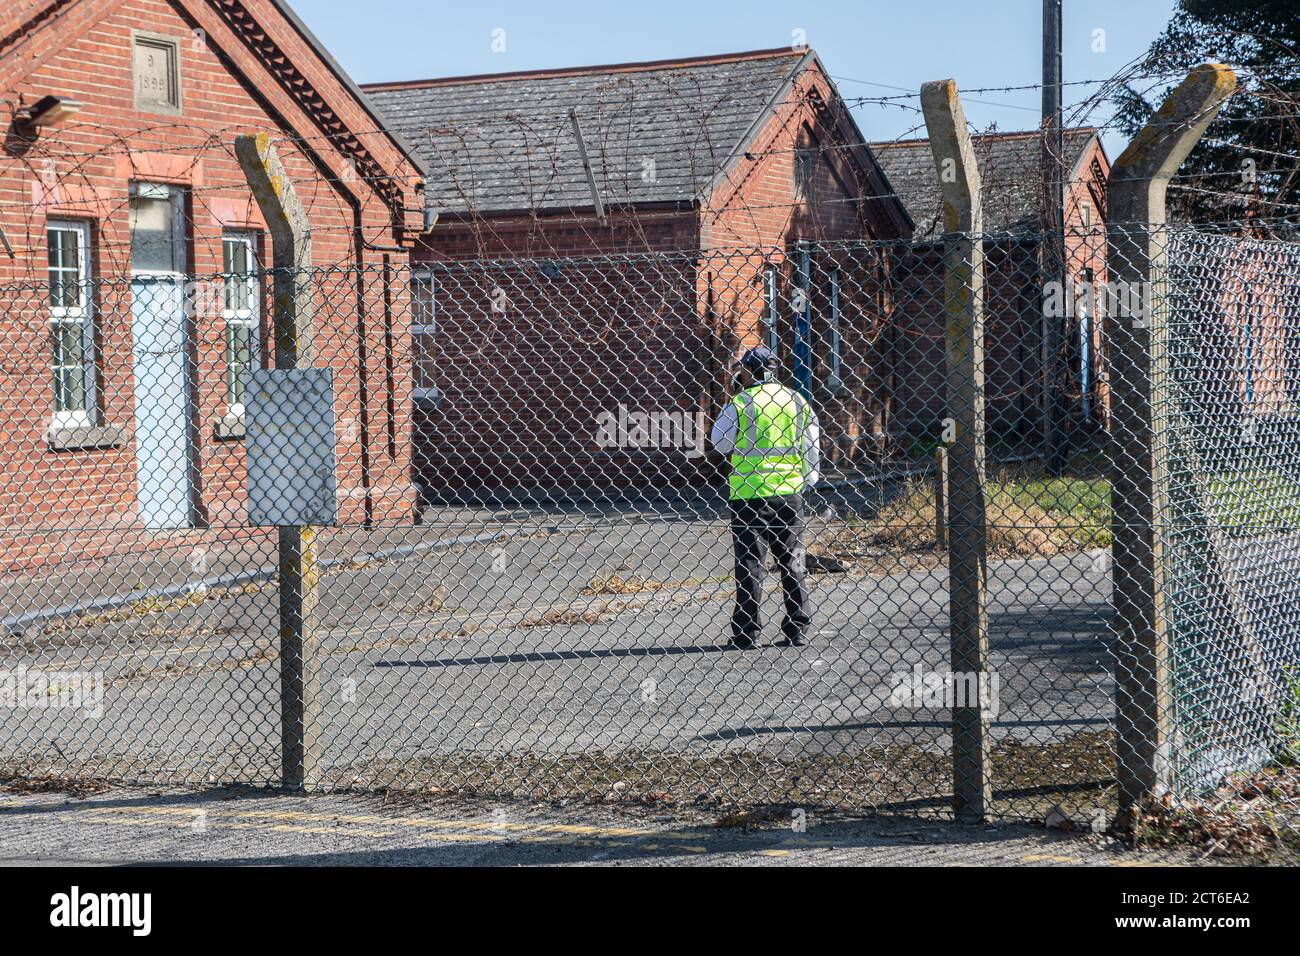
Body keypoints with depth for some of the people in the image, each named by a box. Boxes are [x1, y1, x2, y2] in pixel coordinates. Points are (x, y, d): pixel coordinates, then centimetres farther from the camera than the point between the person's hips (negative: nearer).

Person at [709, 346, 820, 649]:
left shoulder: (741, 403, -7)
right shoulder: (796, 400, 5)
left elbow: (719, 443, 3)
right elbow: (812, 446, 7)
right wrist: (806, 481, 18)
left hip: (749, 493, -3)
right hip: (790, 493, 4)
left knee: (749, 563, 2)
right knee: (792, 562, 11)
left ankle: (746, 633, 2)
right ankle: (798, 629, 11)